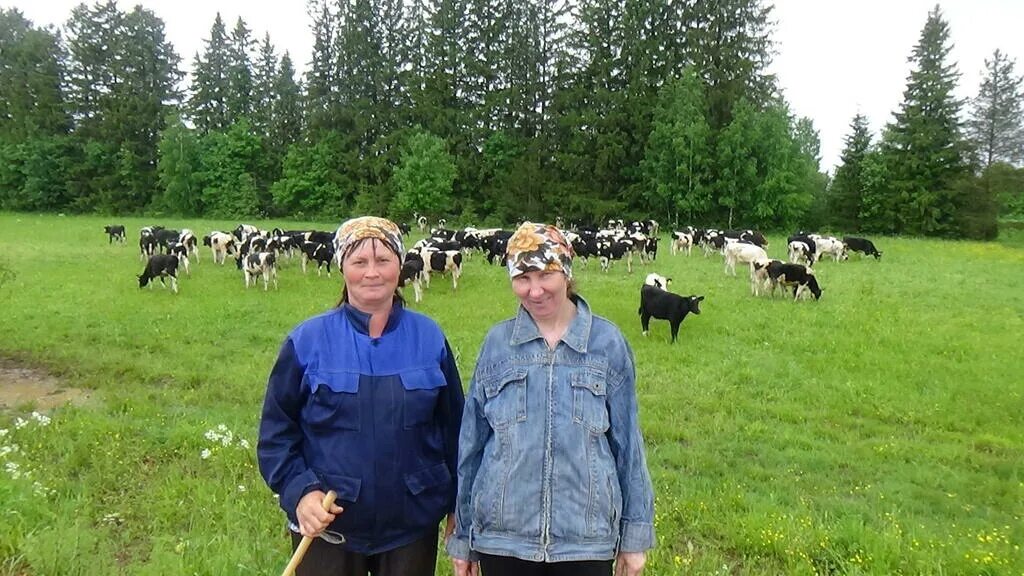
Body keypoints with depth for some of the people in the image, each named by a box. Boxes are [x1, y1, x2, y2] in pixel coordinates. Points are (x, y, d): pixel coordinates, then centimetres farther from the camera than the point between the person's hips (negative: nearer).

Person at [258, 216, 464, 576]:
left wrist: (458, 506, 7)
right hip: (326, 527, -1)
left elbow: (453, 427, 5)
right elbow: (277, 431, -2)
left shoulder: (430, 339, -1)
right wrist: (298, 491, -15)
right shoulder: (307, 341, -5)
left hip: (413, 527, 1)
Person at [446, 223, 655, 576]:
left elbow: (627, 441, 2)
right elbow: (471, 443, 4)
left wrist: (635, 534, 4)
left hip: (586, 539, -1)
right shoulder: (497, 342, -1)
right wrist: (461, 537, 7)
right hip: (501, 538, 1)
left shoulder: (607, 342, -3)